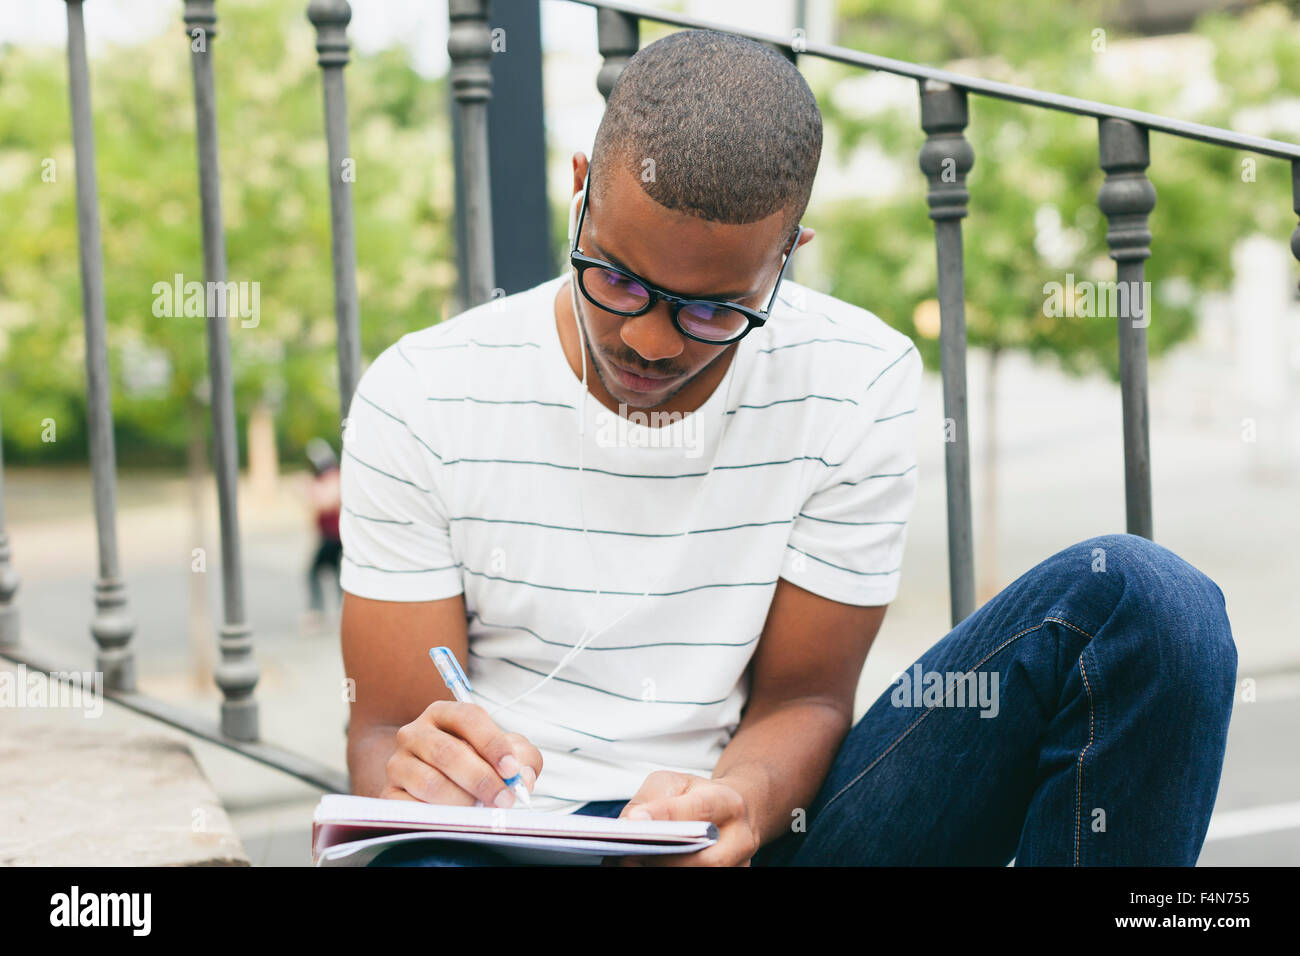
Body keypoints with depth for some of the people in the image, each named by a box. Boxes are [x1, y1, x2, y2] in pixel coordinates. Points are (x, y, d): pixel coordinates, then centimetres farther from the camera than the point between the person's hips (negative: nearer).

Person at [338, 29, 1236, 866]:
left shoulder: (858, 389, -3)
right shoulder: (419, 400, -4)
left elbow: (802, 696, 1)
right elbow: (386, 726, -1)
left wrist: (738, 799, -24)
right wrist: (412, 774, -28)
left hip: (751, 823, 4)